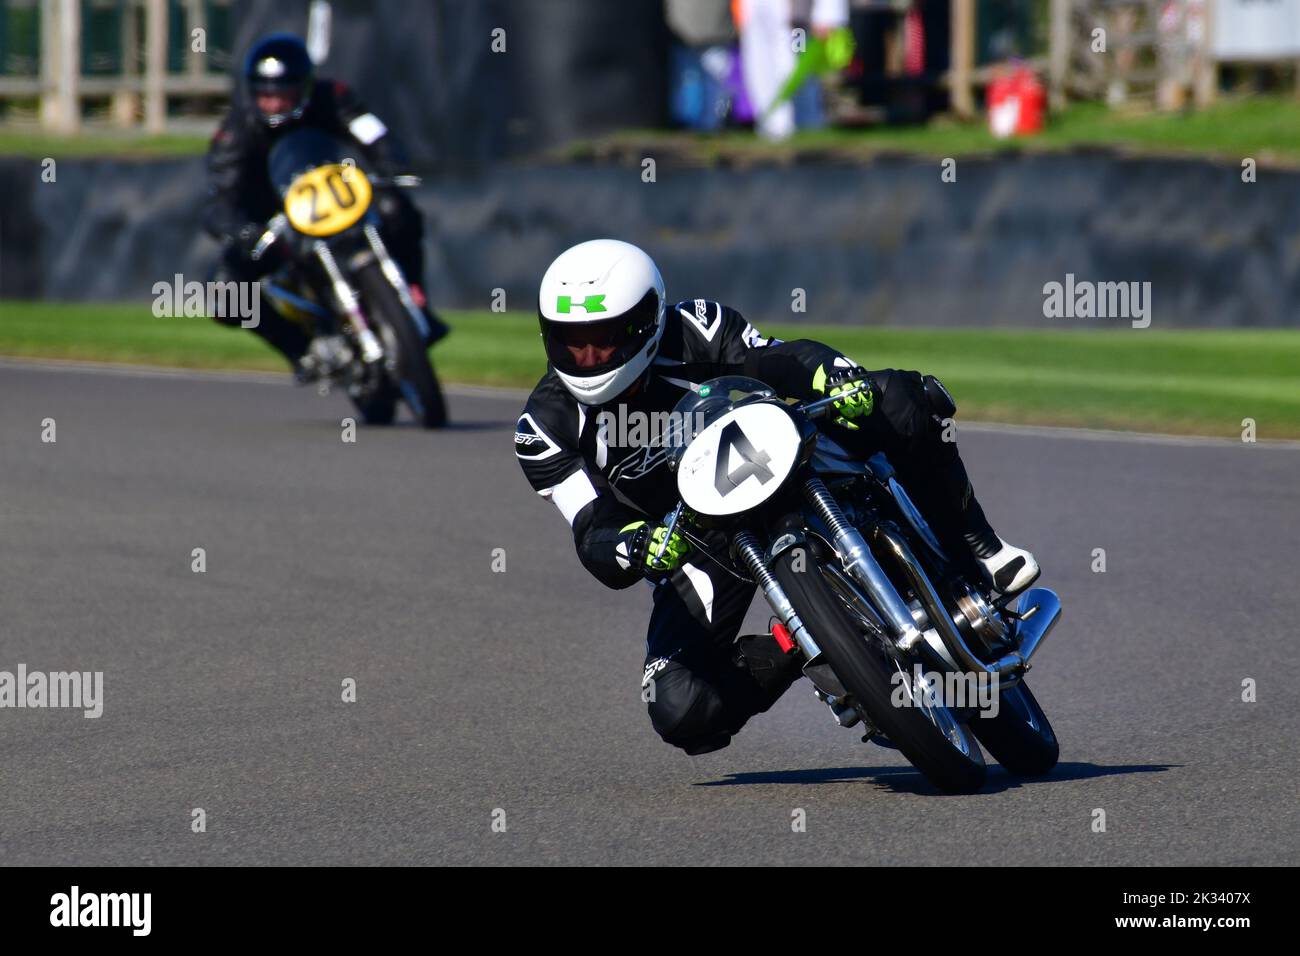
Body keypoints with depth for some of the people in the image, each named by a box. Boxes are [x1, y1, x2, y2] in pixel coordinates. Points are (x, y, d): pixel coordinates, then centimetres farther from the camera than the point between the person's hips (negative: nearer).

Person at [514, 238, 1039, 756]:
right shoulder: (546, 427, -17)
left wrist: (839, 376, -53)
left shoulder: (692, 331, -18)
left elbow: (778, 360, -30)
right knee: (682, 711, -24)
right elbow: (595, 538, -24)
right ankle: (797, 648, 2)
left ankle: (969, 548, -8)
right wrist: (642, 549, -47)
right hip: (696, 546, 0)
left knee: (899, 400, -23)